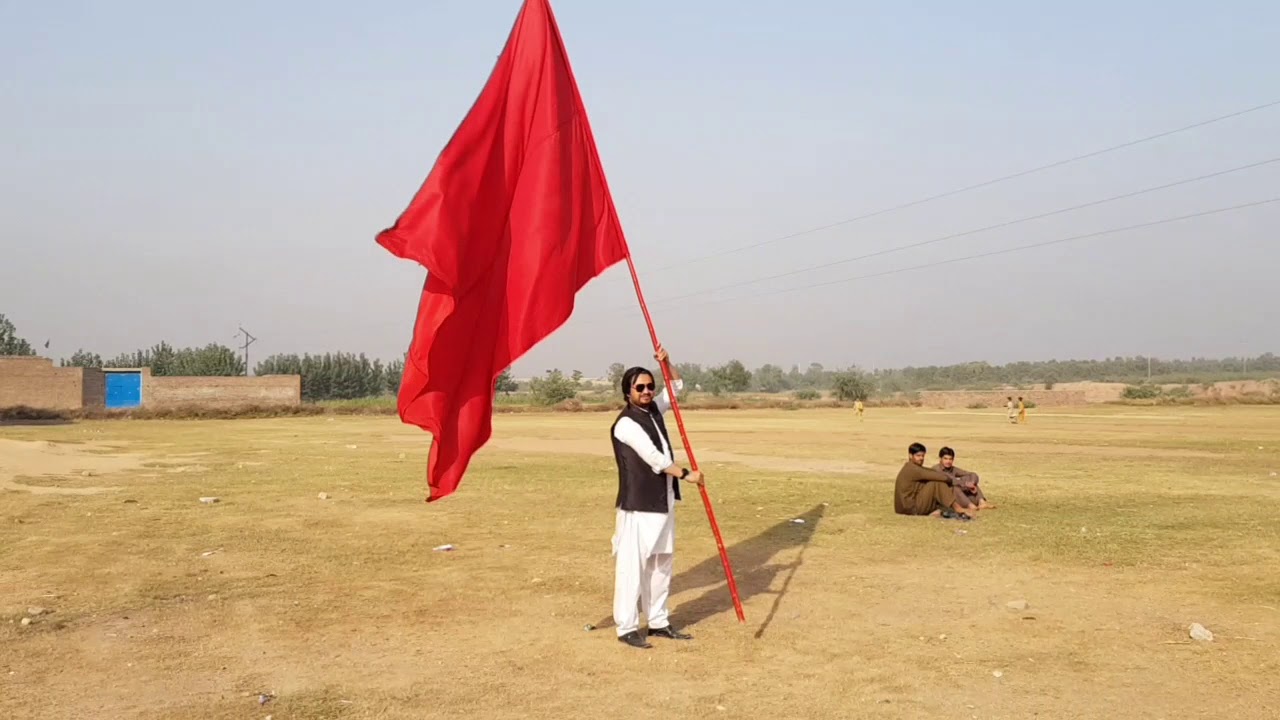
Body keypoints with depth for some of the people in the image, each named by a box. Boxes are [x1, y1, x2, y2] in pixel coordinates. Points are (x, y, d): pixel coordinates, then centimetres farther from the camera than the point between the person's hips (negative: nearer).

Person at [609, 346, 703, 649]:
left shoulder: (654, 409, 10)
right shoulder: (625, 423, -15)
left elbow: (677, 387, 22)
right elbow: (654, 459, -18)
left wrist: (666, 363, 5)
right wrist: (686, 475, -12)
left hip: (663, 501, 9)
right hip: (638, 505, -9)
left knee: (661, 563, 13)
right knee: (633, 565, -6)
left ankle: (658, 622, 23)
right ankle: (627, 628, 1)